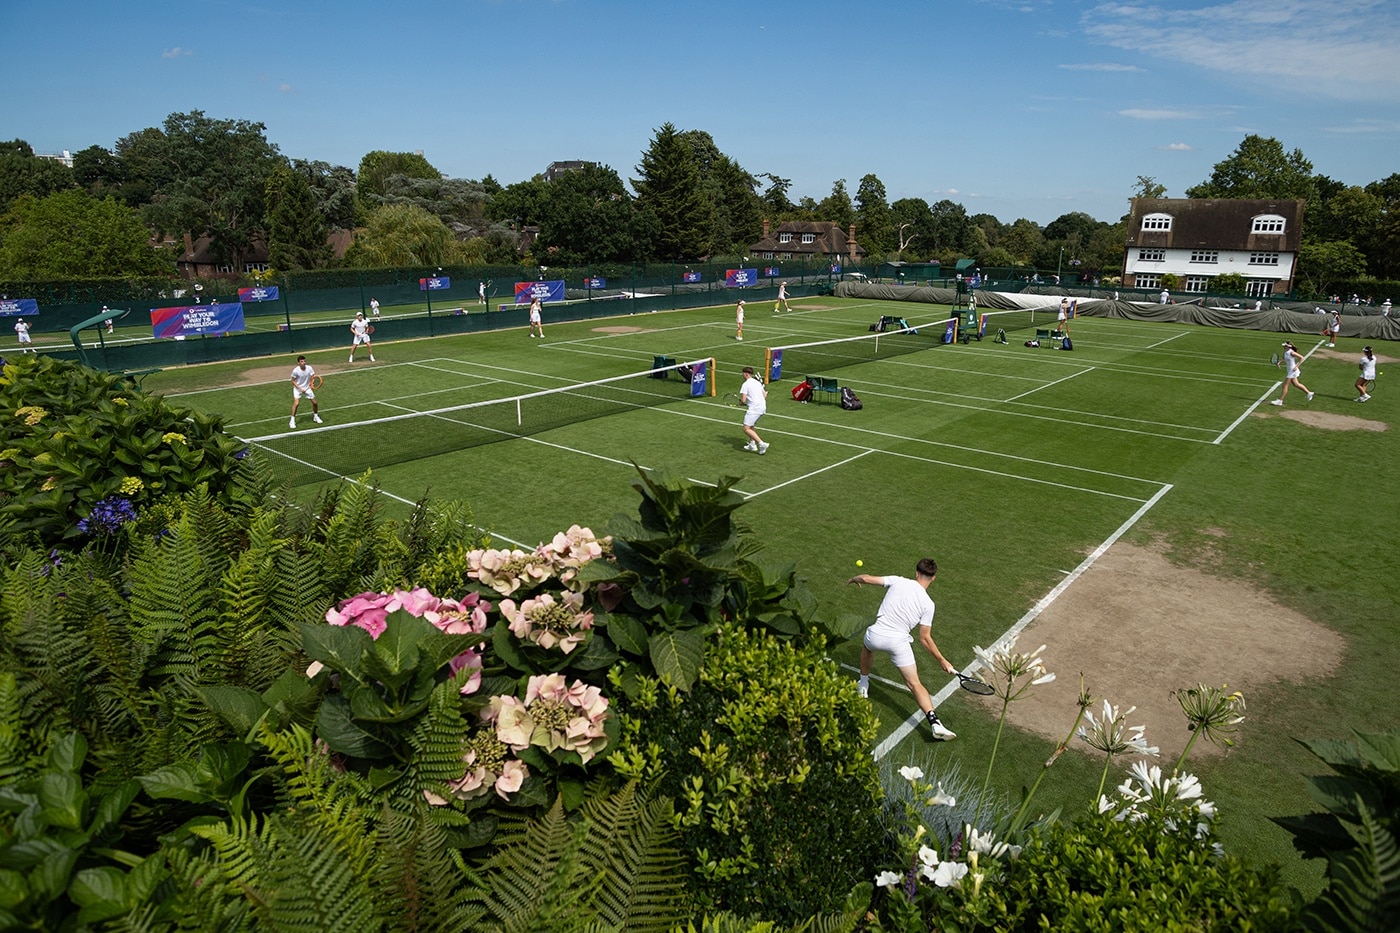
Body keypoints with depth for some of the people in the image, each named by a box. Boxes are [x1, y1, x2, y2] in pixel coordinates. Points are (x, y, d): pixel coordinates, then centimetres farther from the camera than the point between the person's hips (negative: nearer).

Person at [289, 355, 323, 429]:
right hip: (297, 388, -3)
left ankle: (315, 416, 31)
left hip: (307, 388, 3)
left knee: (315, 402, 3)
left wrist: (311, 382, -30)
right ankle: (292, 421, -11)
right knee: (296, 403, -20)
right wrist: (300, 388, -20)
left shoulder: (309, 368, -15)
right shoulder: (295, 370, -21)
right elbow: (293, 381, -11)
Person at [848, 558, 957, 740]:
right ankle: (935, 723, -10)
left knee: (866, 646, 38)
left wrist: (853, 579, 26)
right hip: (899, 641, -1)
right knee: (914, 684, 5)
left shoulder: (898, 581, 4)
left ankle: (863, 685, 48)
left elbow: (866, 578, 3)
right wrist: (942, 660, 14)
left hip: (876, 634, 1)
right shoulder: (928, 604, 2)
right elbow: (924, 638, 3)